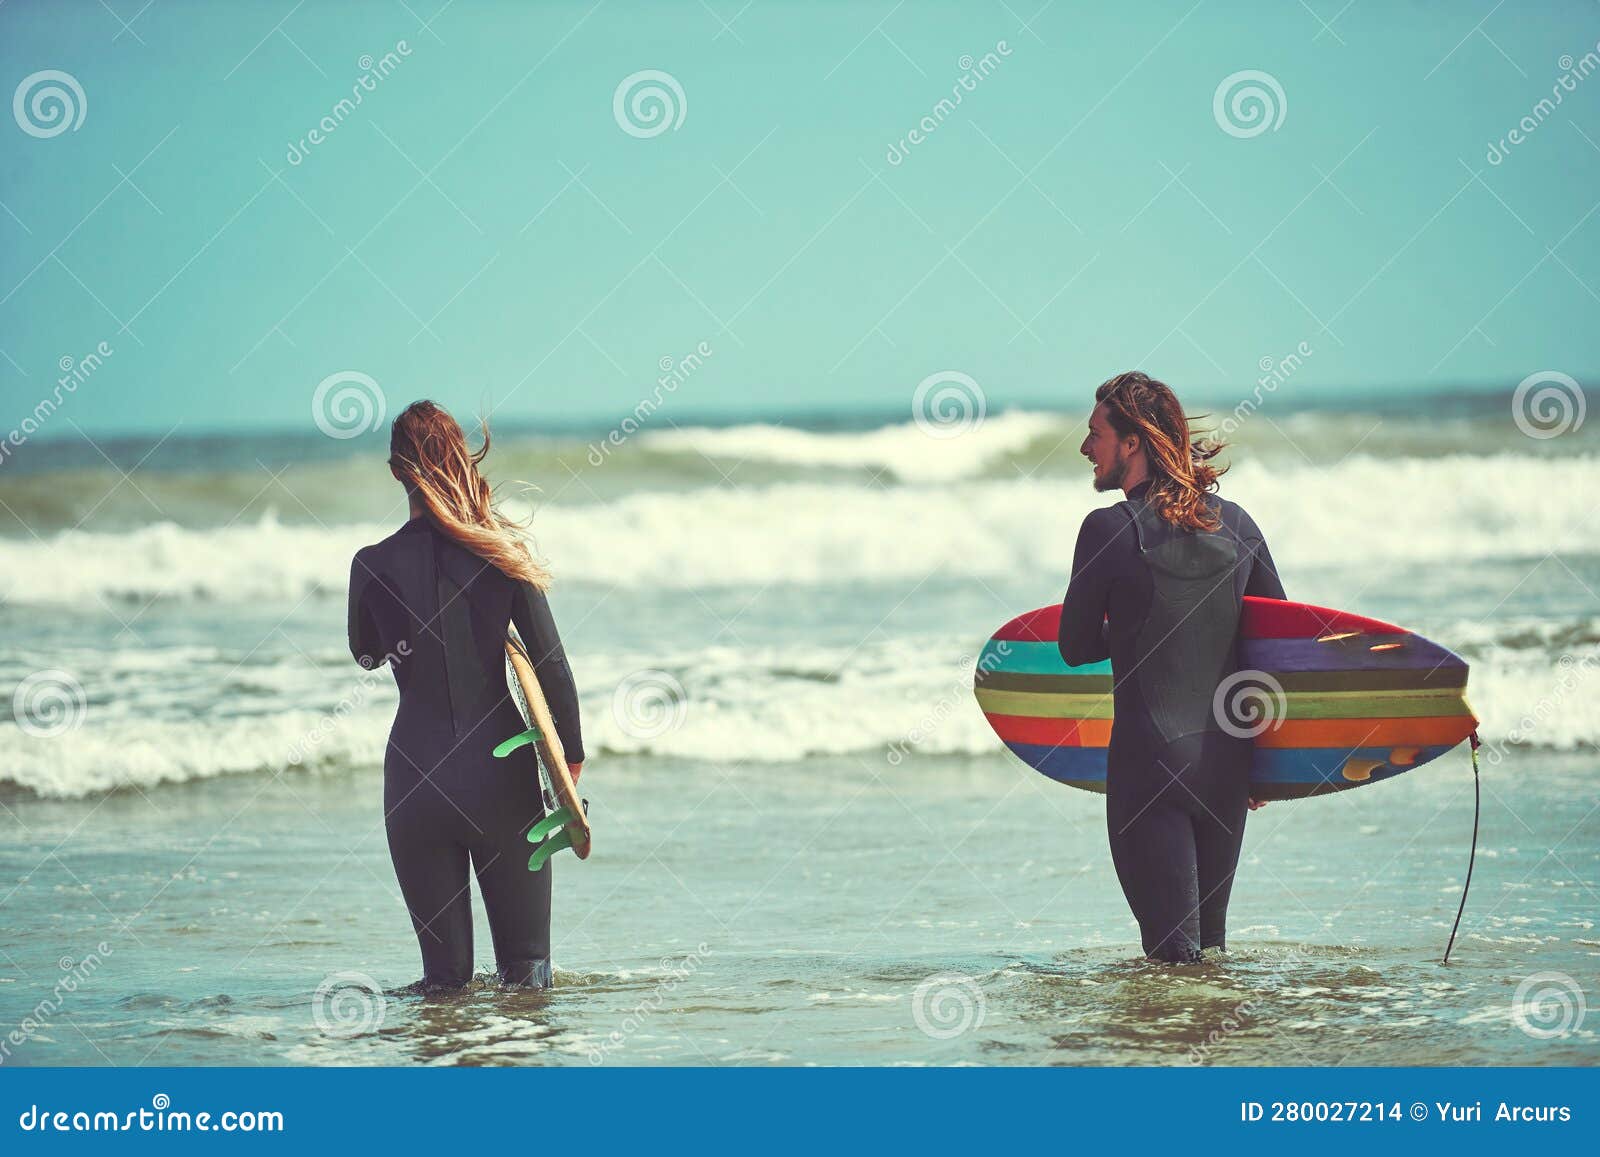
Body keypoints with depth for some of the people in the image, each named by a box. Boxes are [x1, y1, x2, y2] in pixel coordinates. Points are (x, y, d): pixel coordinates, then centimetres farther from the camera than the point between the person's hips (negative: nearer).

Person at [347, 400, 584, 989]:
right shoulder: (501, 554, -4)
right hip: (500, 770, 0)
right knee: (526, 972, 9)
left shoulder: (374, 565, -4)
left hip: (415, 777, 0)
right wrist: (572, 752, 8)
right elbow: (551, 661, -3)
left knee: (445, 978, 8)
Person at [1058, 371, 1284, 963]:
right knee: (1210, 944, 17)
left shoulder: (1109, 530, -11)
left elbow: (1076, 648, -2)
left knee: (1172, 951, -3)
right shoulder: (1236, 524, 5)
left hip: (1148, 763, -5)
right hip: (1228, 762, 5)